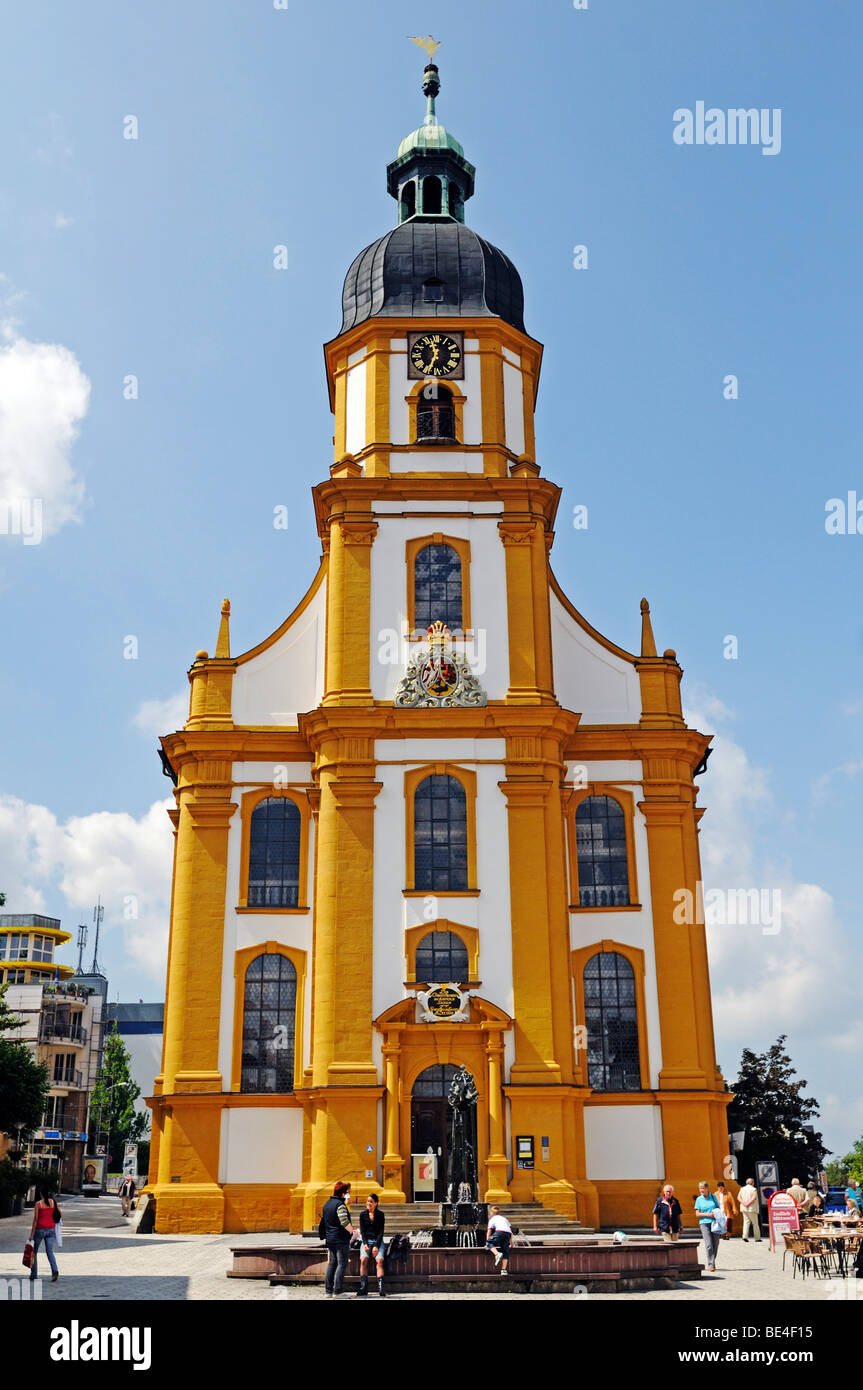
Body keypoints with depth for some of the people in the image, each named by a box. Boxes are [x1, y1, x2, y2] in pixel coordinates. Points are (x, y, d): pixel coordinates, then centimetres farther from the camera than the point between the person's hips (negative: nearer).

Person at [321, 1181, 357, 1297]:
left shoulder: (327, 1204, 13)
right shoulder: (340, 1204, -15)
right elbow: (344, 1221, -25)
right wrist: (352, 1231, -9)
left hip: (330, 1239, 8)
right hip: (341, 1239, -8)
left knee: (332, 1263, 14)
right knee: (342, 1264, -3)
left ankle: (328, 1290, 15)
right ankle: (337, 1292, -6)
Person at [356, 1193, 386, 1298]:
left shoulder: (380, 1214, 5)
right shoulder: (363, 1214, 9)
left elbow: (381, 1232, 0)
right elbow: (362, 1231, 5)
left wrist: (376, 1246, -11)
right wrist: (365, 1244, -11)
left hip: (378, 1241, -1)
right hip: (366, 1241, 1)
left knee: (379, 1260, -26)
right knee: (363, 1259, -27)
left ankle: (381, 1288, -32)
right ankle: (363, 1287, -27)